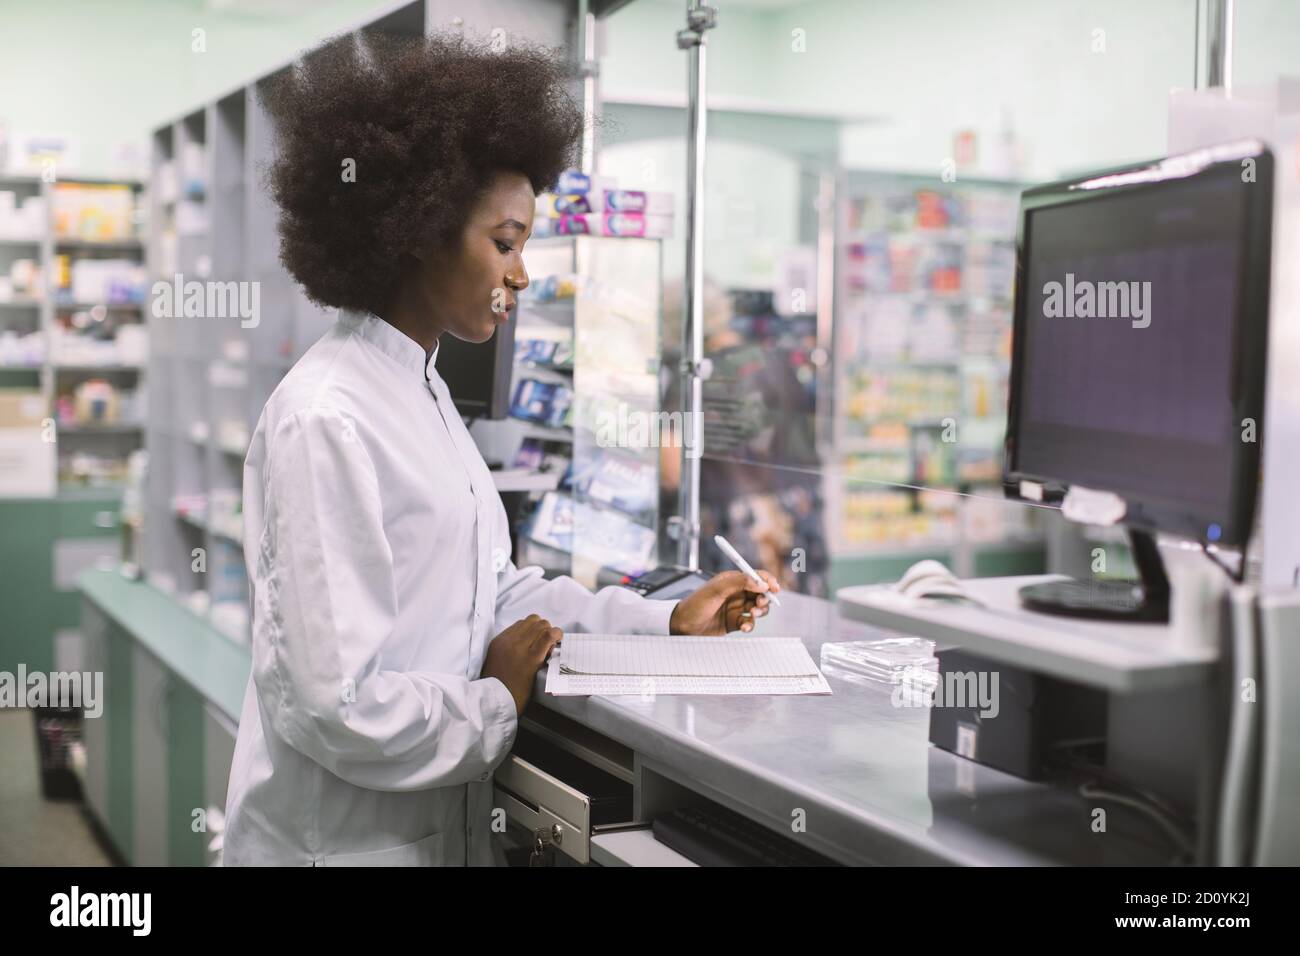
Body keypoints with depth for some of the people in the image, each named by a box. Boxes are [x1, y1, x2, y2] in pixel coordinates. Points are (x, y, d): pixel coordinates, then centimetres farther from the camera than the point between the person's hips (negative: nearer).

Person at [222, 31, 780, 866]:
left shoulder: (424, 391, 7)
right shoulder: (327, 421, -22)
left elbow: (491, 592, 12)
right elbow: (339, 710, -26)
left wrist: (667, 622, 6)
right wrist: (498, 705, -11)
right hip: (348, 838, -8)